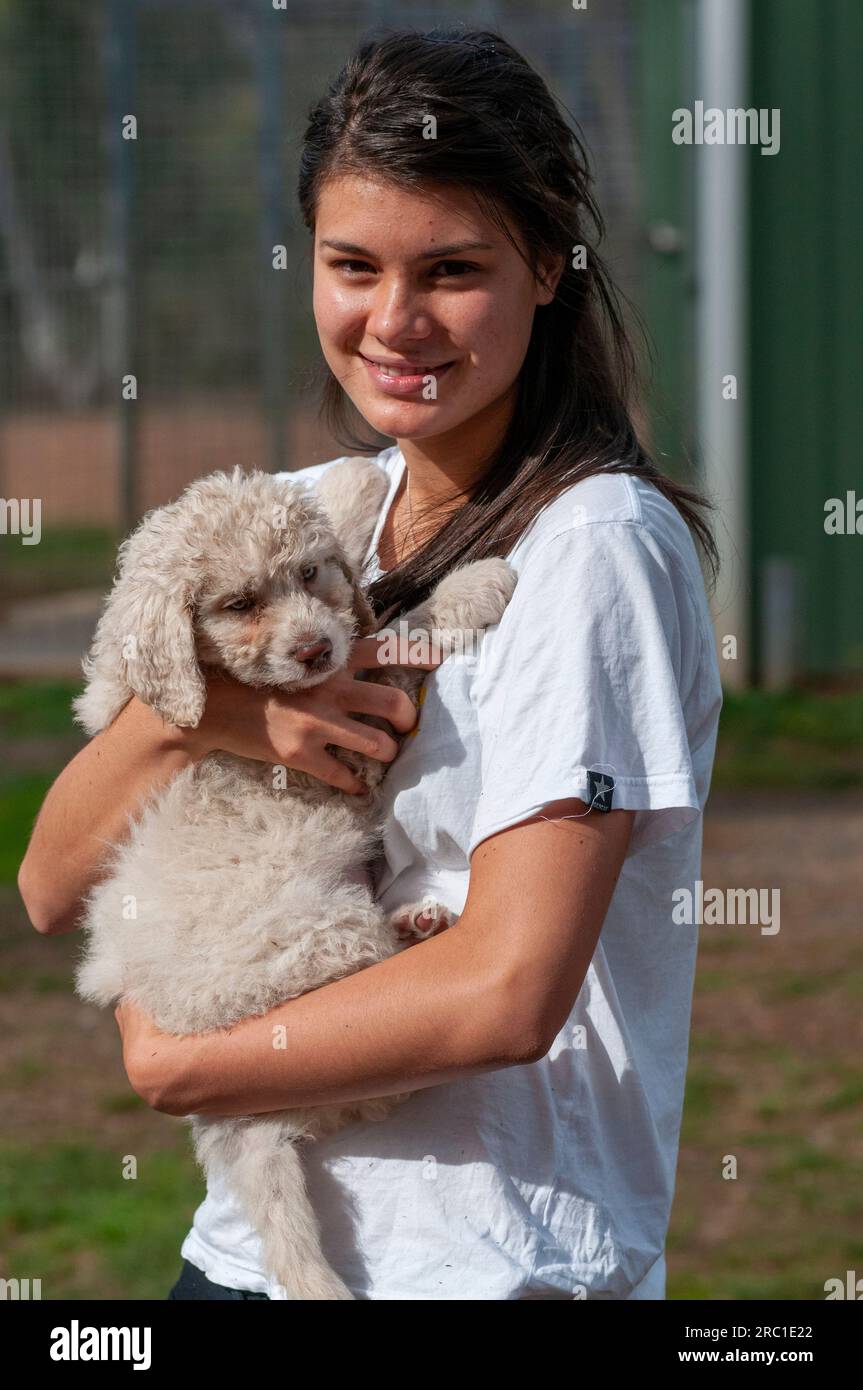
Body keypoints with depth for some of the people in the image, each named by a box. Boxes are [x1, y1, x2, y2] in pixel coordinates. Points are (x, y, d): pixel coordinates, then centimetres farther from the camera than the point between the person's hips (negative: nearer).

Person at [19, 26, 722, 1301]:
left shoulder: (592, 547, -12)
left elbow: (507, 990, -19)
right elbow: (55, 892, 6)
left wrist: (174, 1064, -9)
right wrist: (191, 708, -11)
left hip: (493, 1261, -6)